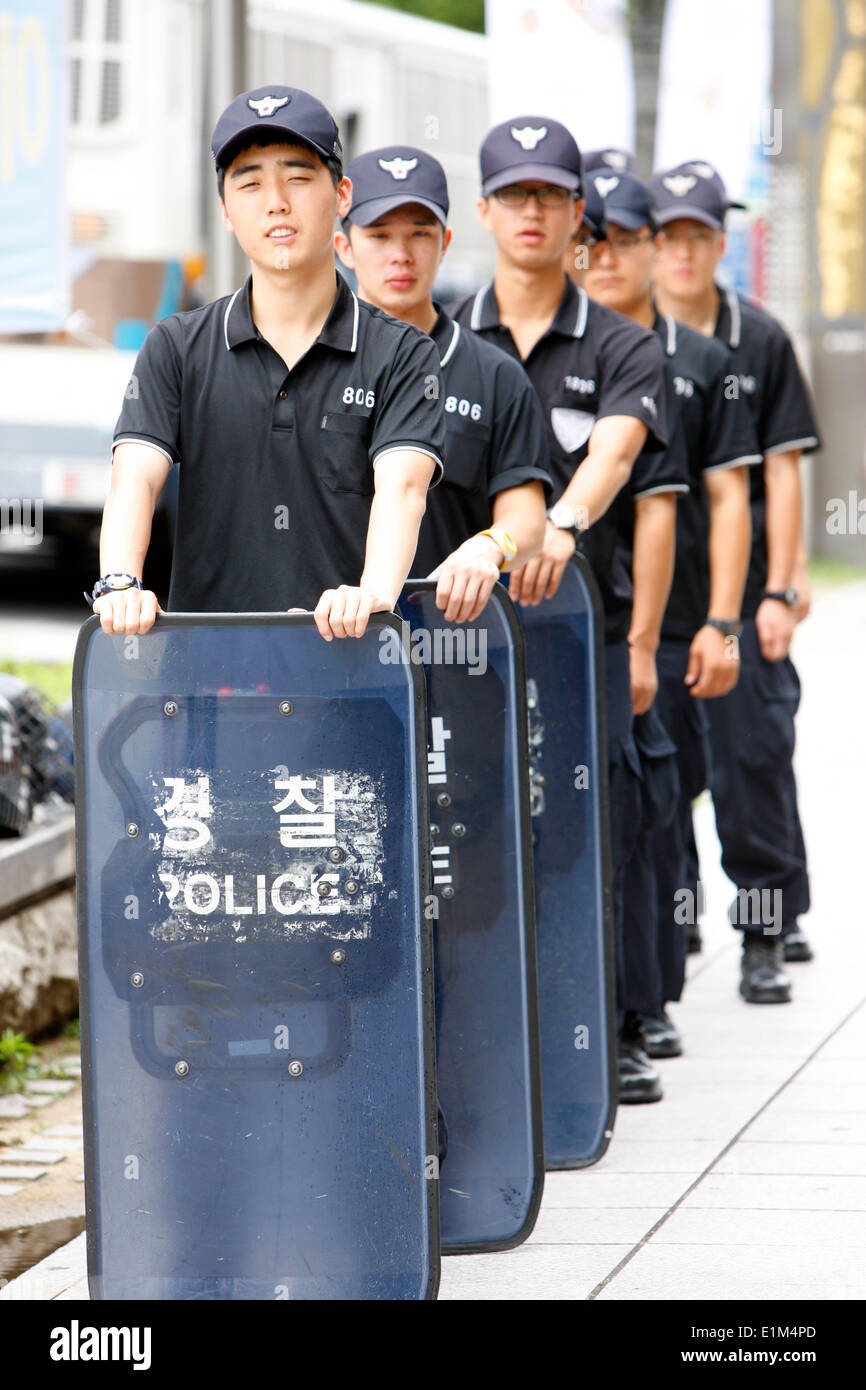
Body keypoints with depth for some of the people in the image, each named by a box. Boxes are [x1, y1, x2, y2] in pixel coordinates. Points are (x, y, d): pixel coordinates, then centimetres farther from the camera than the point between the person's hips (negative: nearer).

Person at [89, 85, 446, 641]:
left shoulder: (400, 355, 8)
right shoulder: (177, 349, 13)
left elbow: (401, 486, -8)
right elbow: (136, 476, 0)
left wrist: (374, 594, -29)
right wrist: (120, 584, -21)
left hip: (350, 658, -1)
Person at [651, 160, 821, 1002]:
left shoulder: (761, 342, 4)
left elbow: (780, 472, 3)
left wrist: (779, 590, -3)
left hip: (740, 586, -1)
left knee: (753, 753, -3)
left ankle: (767, 933, 4)